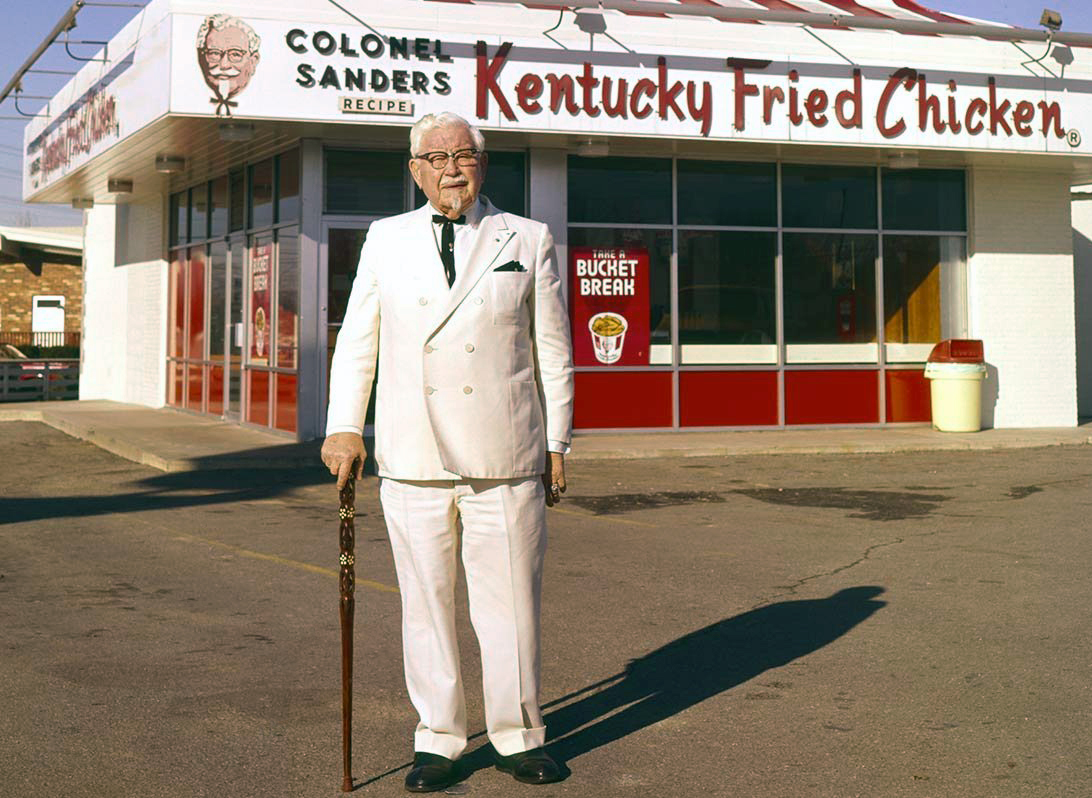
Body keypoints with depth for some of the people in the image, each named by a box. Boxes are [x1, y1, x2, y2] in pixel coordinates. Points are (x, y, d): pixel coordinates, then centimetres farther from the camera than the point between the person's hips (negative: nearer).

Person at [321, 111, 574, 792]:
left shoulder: (528, 240, 9)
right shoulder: (386, 240, 12)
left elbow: (553, 351, 9)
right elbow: (357, 340, 15)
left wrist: (557, 444, 6)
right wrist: (344, 426, 6)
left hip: (507, 458, -1)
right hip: (412, 459, 1)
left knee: (511, 601, 3)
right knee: (427, 602, 6)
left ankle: (519, 736, 19)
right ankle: (438, 738, 19)